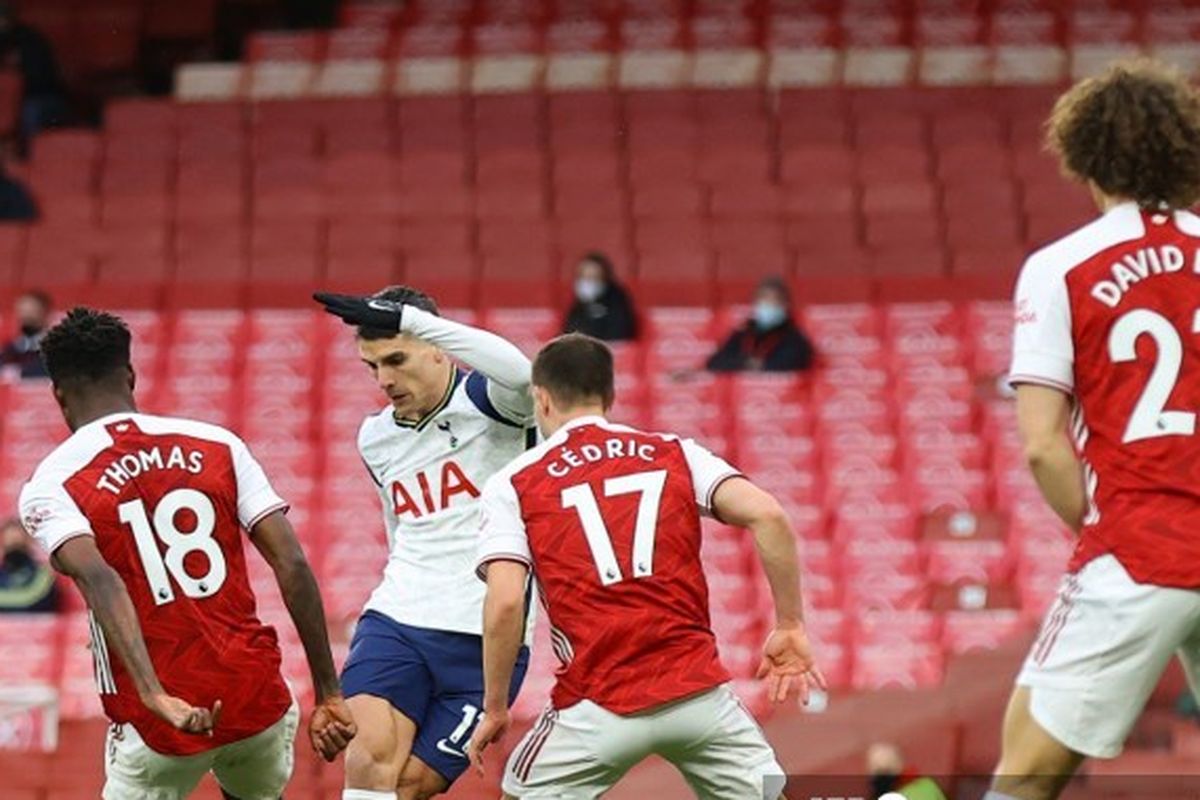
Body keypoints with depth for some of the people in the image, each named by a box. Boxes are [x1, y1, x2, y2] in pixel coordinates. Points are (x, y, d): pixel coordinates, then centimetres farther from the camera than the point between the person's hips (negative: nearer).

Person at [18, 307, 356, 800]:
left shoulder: (50, 486, -1)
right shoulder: (218, 446, 7)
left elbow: (98, 580, -21)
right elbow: (293, 566, 0)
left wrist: (155, 697, -30)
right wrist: (328, 693, 4)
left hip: (157, 723, -3)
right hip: (258, 698, 3)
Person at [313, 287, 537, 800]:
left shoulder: (487, 402, -6)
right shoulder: (375, 437, 13)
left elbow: (519, 373, -32)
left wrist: (403, 317, -33)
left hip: (485, 642, -4)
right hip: (395, 623, 4)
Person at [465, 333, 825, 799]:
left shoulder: (512, 486, 7)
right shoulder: (674, 454, 12)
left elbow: (505, 604, -6)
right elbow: (766, 515, -2)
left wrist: (494, 708, 4)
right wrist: (790, 627, 5)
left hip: (596, 707, -2)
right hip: (697, 690, 2)